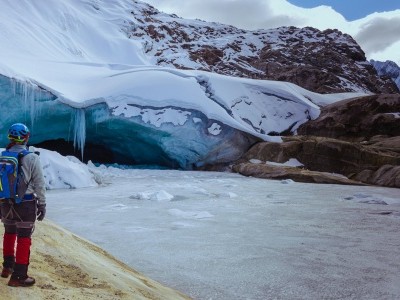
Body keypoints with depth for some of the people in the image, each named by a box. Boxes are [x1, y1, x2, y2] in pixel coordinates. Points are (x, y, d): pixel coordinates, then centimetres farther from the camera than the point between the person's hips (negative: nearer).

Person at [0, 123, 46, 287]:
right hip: (26, 203, -5)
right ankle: (18, 276, 7)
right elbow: (39, 184, -11)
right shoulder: (31, 158, -13)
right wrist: (42, 205, -1)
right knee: (23, 238, 4)